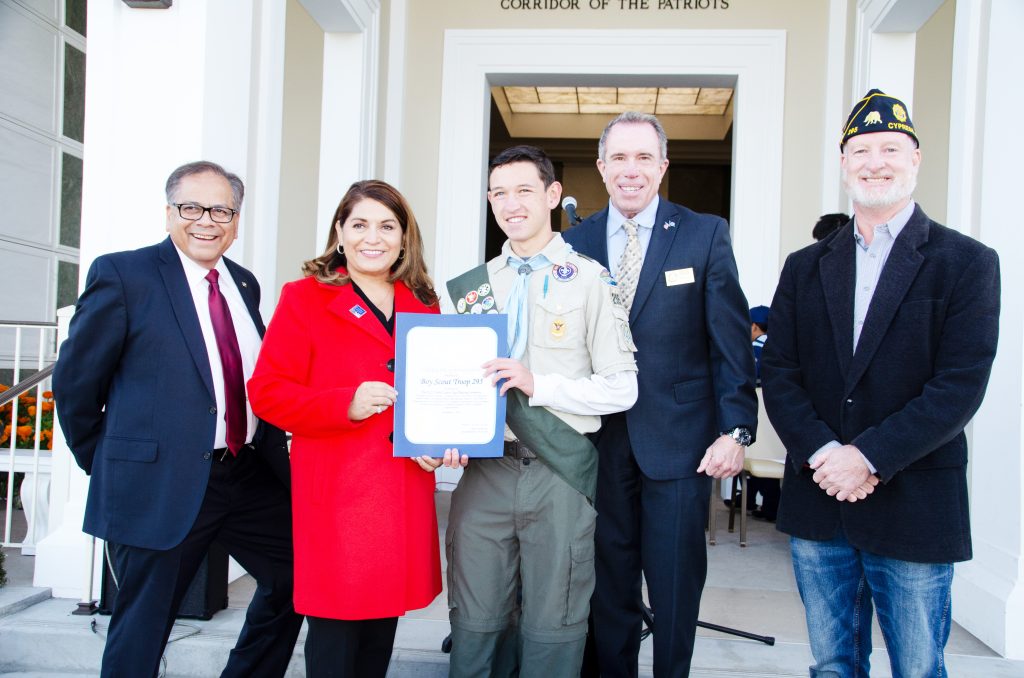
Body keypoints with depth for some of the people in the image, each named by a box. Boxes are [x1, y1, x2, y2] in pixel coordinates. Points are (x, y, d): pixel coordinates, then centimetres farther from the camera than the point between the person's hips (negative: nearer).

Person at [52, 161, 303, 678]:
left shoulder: (244, 285, 10)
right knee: (140, 633, 6)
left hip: (249, 475, 6)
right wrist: (107, 466, 2)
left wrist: (274, 457, 9)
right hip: (160, 485, -6)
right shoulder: (123, 275, -8)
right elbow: (74, 382, -4)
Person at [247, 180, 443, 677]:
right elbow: (267, 392, -6)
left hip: (404, 497, 5)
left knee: (383, 628, 14)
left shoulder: (424, 306, 13)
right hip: (335, 494, -4)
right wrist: (345, 403, -20)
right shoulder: (304, 298, -1)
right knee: (335, 633, 2)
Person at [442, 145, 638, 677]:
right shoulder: (474, 285, 11)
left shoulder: (590, 279, -1)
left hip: (559, 473, -3)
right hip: (485, 469, 3)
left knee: (552, 631, 8)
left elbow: (621, 389, -5)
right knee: (475, 624, 9)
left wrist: (539, 384, -16)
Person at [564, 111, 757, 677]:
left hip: (678, 440, -2)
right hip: (599, 439, 2)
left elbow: (731, 339, -3)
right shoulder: (575, 242, 6)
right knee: (609, 583, 13)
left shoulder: (706, 235, -1)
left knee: (676, 585, 7)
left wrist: (736, 429, -10)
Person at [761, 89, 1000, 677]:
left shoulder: (967, 263, -3)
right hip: (818, 503, 4)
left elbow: (961, 385, -12)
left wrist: (869, 456, -18)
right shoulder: (806, 268, 9)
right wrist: (822, 453, -12)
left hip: (915, 511, -3)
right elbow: (778, 372, 3)